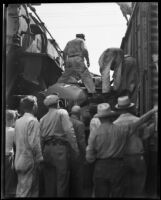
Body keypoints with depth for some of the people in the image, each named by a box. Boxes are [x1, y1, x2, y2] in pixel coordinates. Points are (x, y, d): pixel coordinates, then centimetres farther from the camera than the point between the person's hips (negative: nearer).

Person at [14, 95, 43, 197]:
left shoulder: (18, 121, 9)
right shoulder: (33, 121, -14)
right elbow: (34, 143, -19)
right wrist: (40, 158, -10)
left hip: (19, 161, 8)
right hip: (29, 161, -8)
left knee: (21, 191, 13)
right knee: (25, 192, -4)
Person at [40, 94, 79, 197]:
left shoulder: (43, 119, 14)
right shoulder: (62, 113, -1)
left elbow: (41, 138, 10)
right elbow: (69, 131, -12)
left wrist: (42, 152, 14)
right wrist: (75, 149, -10)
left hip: (47, 149, 5)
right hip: (60, 148, -5)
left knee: (49, 181, 10)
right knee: (62, 180, -3)